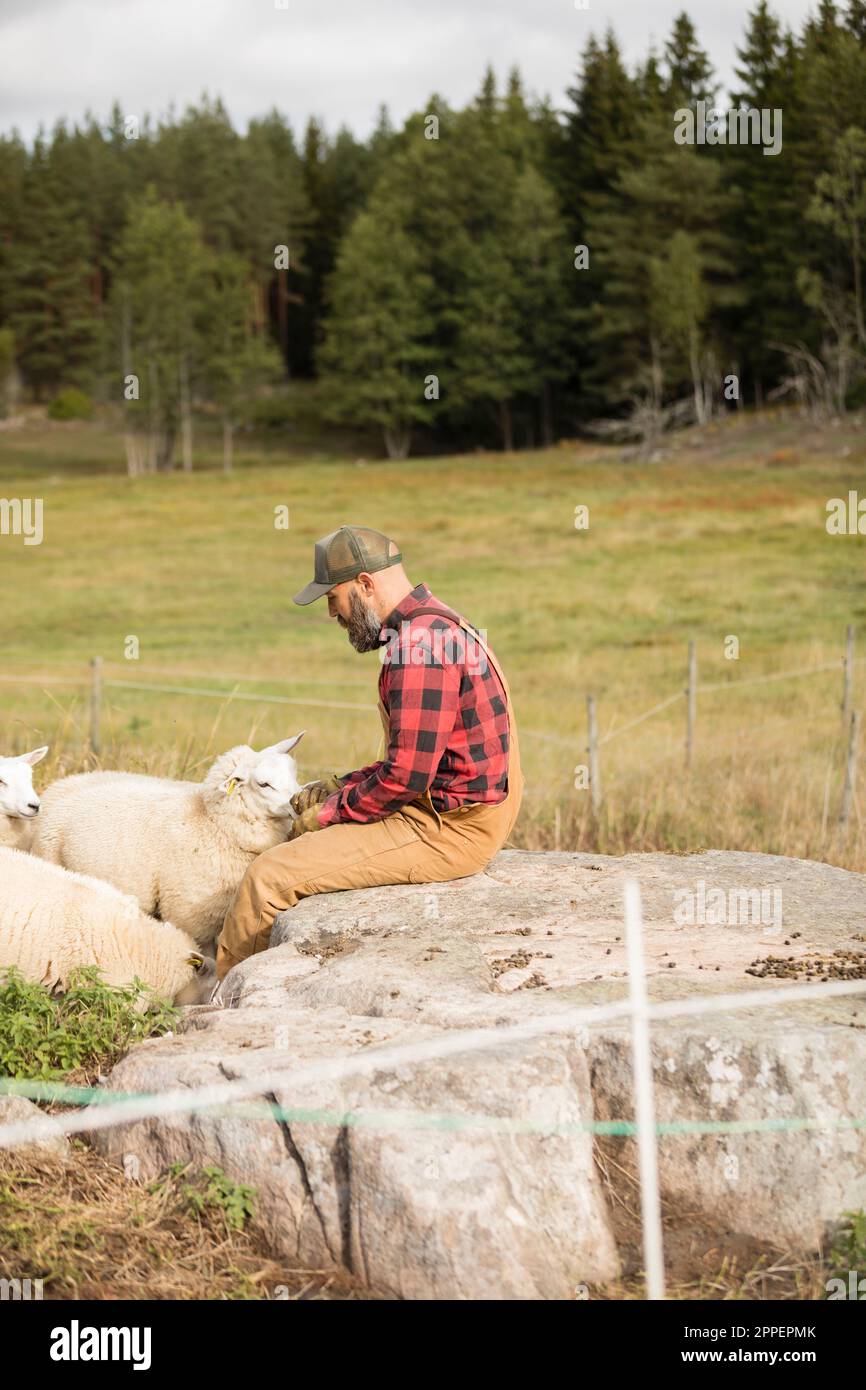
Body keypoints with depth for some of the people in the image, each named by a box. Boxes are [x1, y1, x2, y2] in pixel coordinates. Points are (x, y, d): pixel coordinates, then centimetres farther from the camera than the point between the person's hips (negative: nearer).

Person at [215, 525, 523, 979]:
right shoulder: (434, 626, 15)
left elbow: (407, 775, -23)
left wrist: (332, 812, -9)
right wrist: (342, 787, 10)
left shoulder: (418, 644, -19)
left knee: (270, 876, -12)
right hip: (452, 813, 11)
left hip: (443, 830, -11)